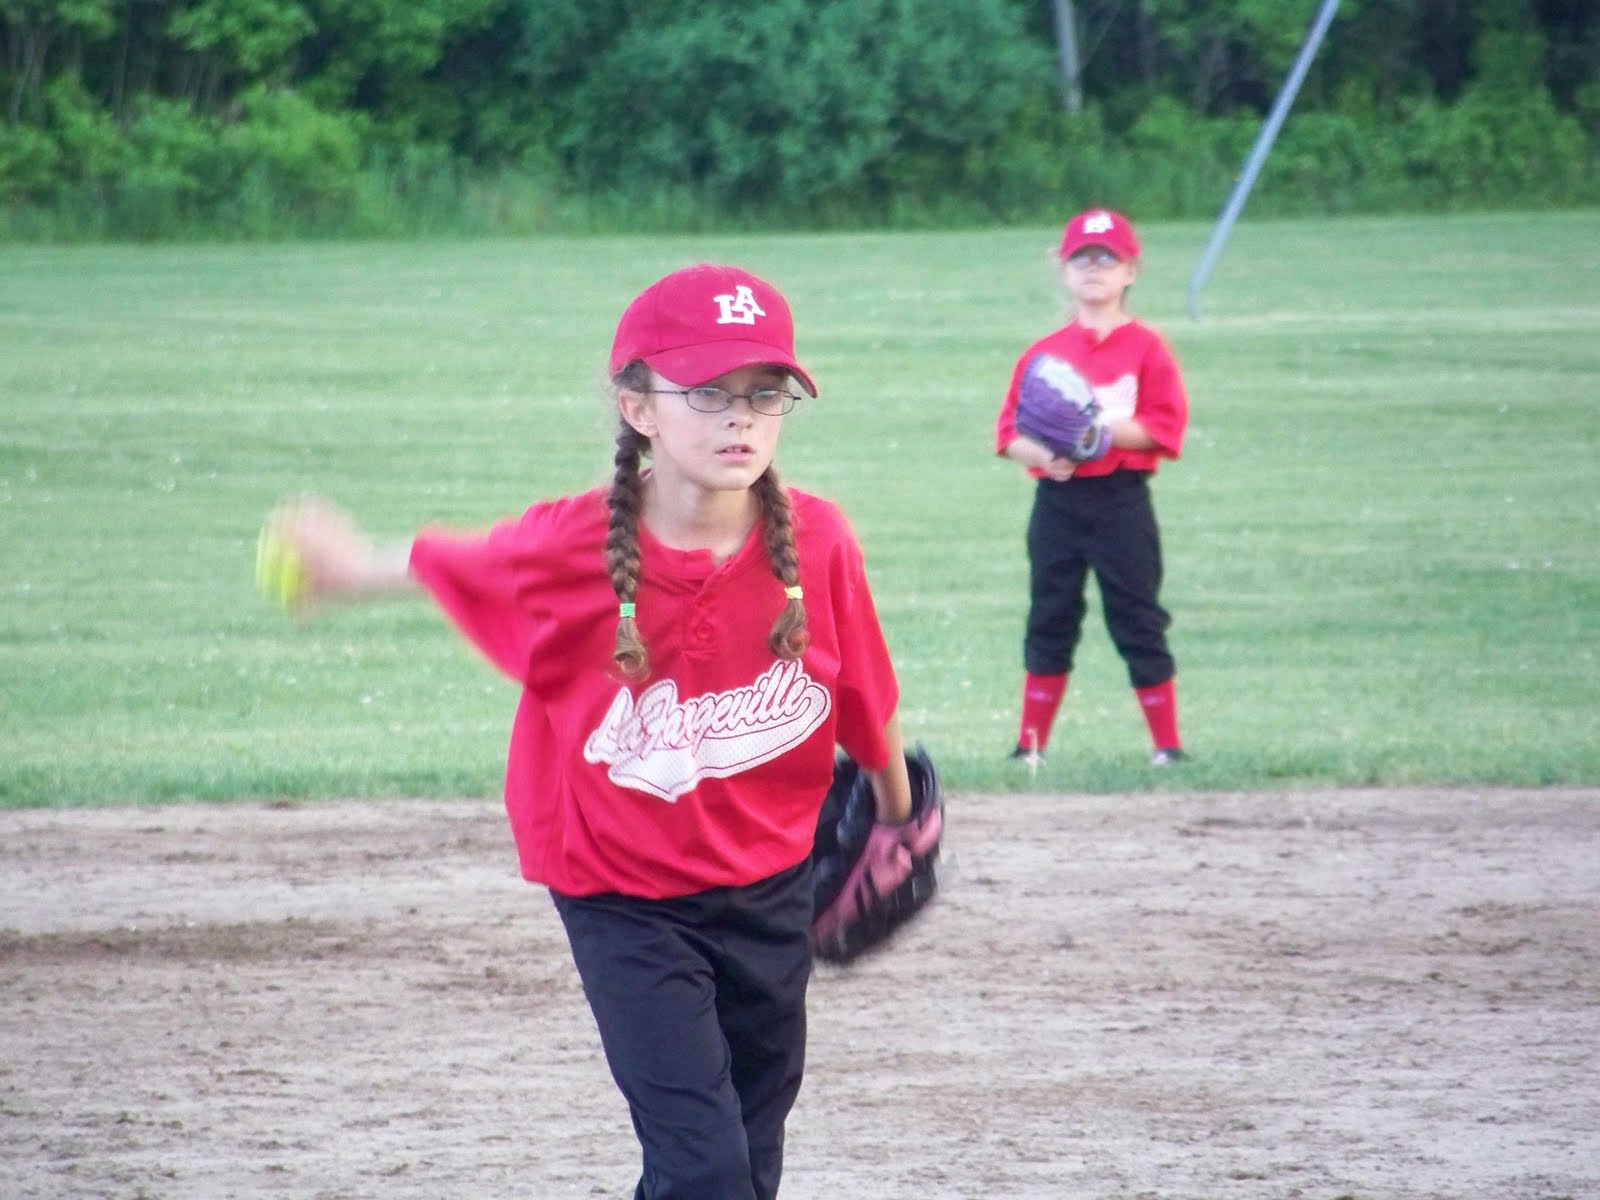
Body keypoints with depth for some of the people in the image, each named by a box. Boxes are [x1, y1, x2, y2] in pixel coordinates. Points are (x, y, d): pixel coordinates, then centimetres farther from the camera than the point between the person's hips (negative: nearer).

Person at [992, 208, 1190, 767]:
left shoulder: (1146, 348, -1)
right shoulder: (1044, 352, 8)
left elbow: (1164, 427, -8)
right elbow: (1010, 429, 5)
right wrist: (1041, 453, -15)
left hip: (1121, 499, -3)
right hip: (1056, 500, 3)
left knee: (1139, 624, -1)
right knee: (1049, 622, 8)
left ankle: (1167, 744, 5)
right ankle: (1031, 745, 15)